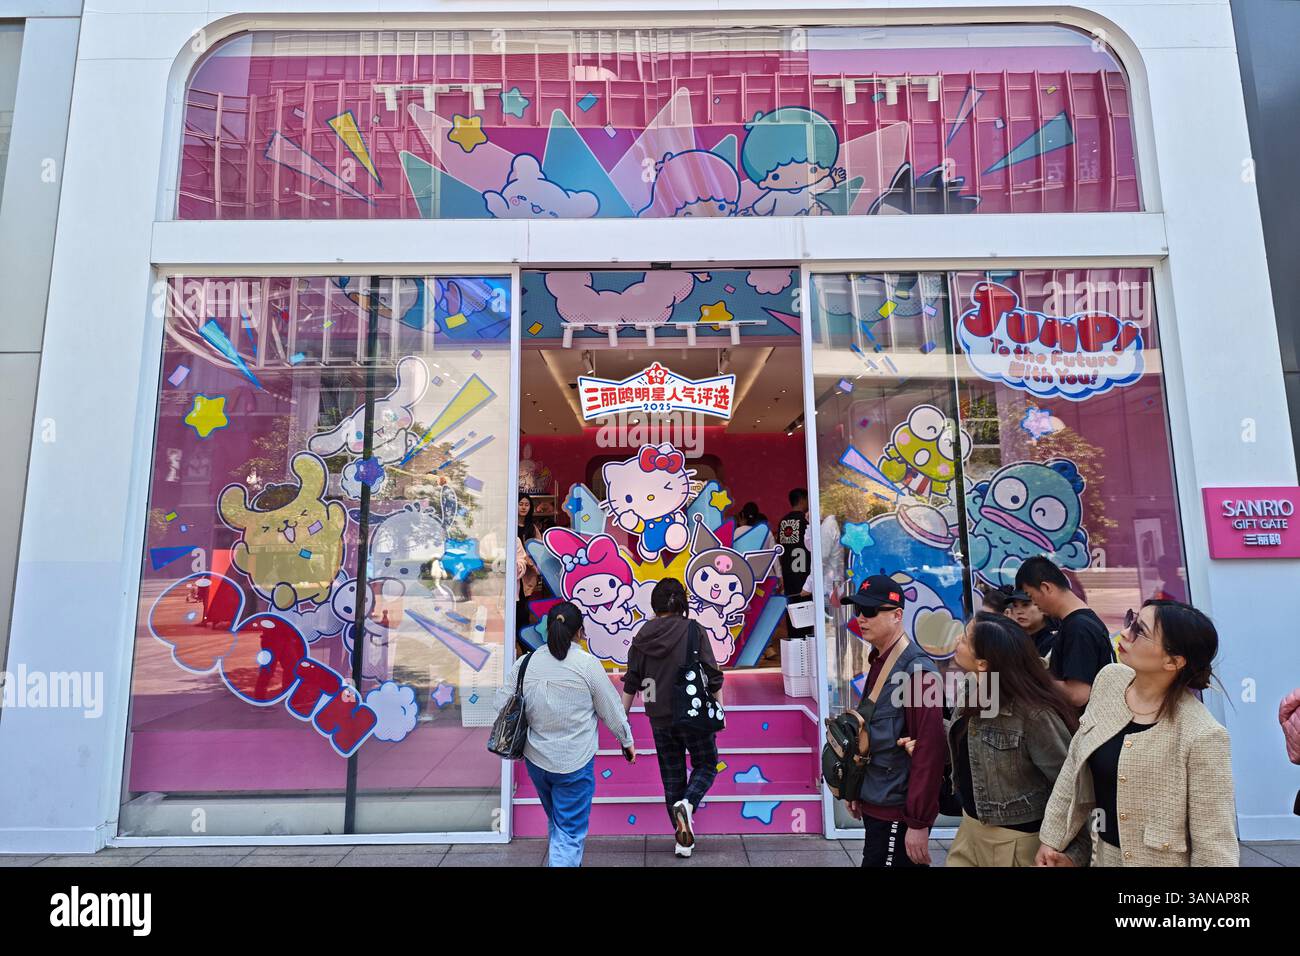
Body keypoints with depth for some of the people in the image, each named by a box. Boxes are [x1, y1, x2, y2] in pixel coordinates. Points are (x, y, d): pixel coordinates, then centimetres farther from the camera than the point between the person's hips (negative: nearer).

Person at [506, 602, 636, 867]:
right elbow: (611, 709, -5)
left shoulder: (526, 663, -3)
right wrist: (627, 741, 11)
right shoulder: (587, 664, -13)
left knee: (555, 821, 26)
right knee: (570, 832, 6)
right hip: (574, 761, -4)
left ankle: (557, 858, 41)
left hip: (536, 759, 4)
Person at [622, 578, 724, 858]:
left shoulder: (642, 636, 0)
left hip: (659, 720, 3)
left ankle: (683, 840, 20)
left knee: (672, 776, 16)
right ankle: (687, 803, -10)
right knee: (706, 765, 16)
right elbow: (713, 676, -6)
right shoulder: (694, 631, -9)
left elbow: (631, 683, 5)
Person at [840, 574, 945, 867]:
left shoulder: (917, 669, -19)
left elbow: (929, 749, -22)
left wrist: (919, 822, -20)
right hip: (875, 804, 8)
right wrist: (859, 791, 16)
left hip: (897, 810, -8)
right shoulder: (878, 661, 7)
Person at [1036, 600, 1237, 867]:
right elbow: (1077, 767, 1)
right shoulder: (1110, 678, -9)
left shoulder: (1201, 736, -26)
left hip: (1162, 860, -5)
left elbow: (1214, 844, -20)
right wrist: (1052, 837, 6)